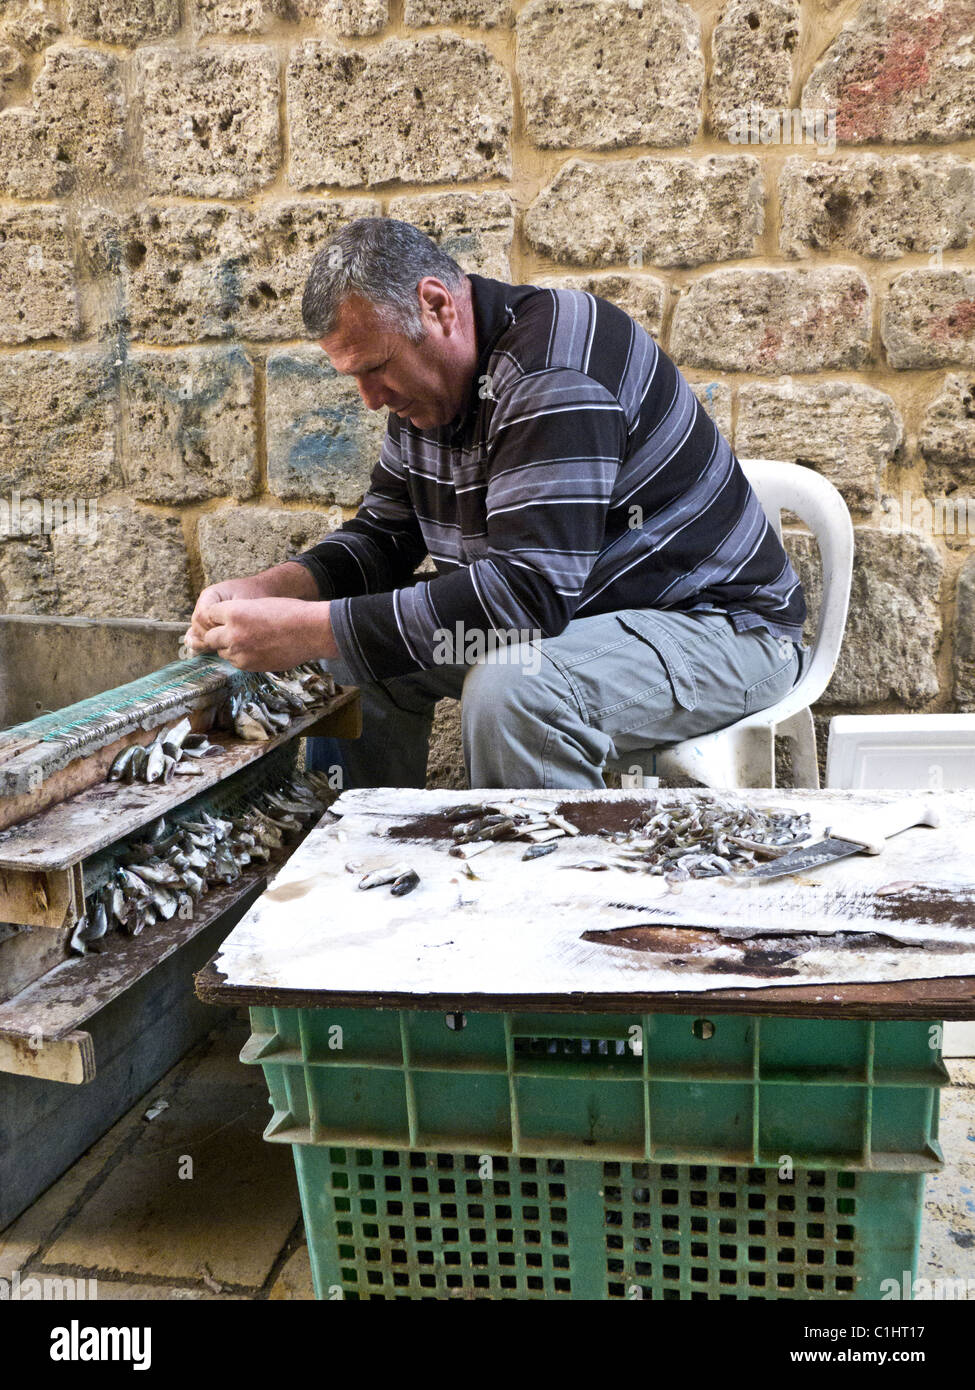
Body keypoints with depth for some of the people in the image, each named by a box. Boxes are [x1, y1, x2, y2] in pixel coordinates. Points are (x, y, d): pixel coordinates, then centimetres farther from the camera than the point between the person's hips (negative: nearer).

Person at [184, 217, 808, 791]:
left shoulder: (556, 367, -26)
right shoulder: (423, 374, 3)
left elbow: (527, 591, -34)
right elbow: (381, 538, 10)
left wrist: (312, 630, -33)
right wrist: (267, 589, -9)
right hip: (566, 616, 9)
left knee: (511, 688, -36)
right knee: (354, 648, 0)